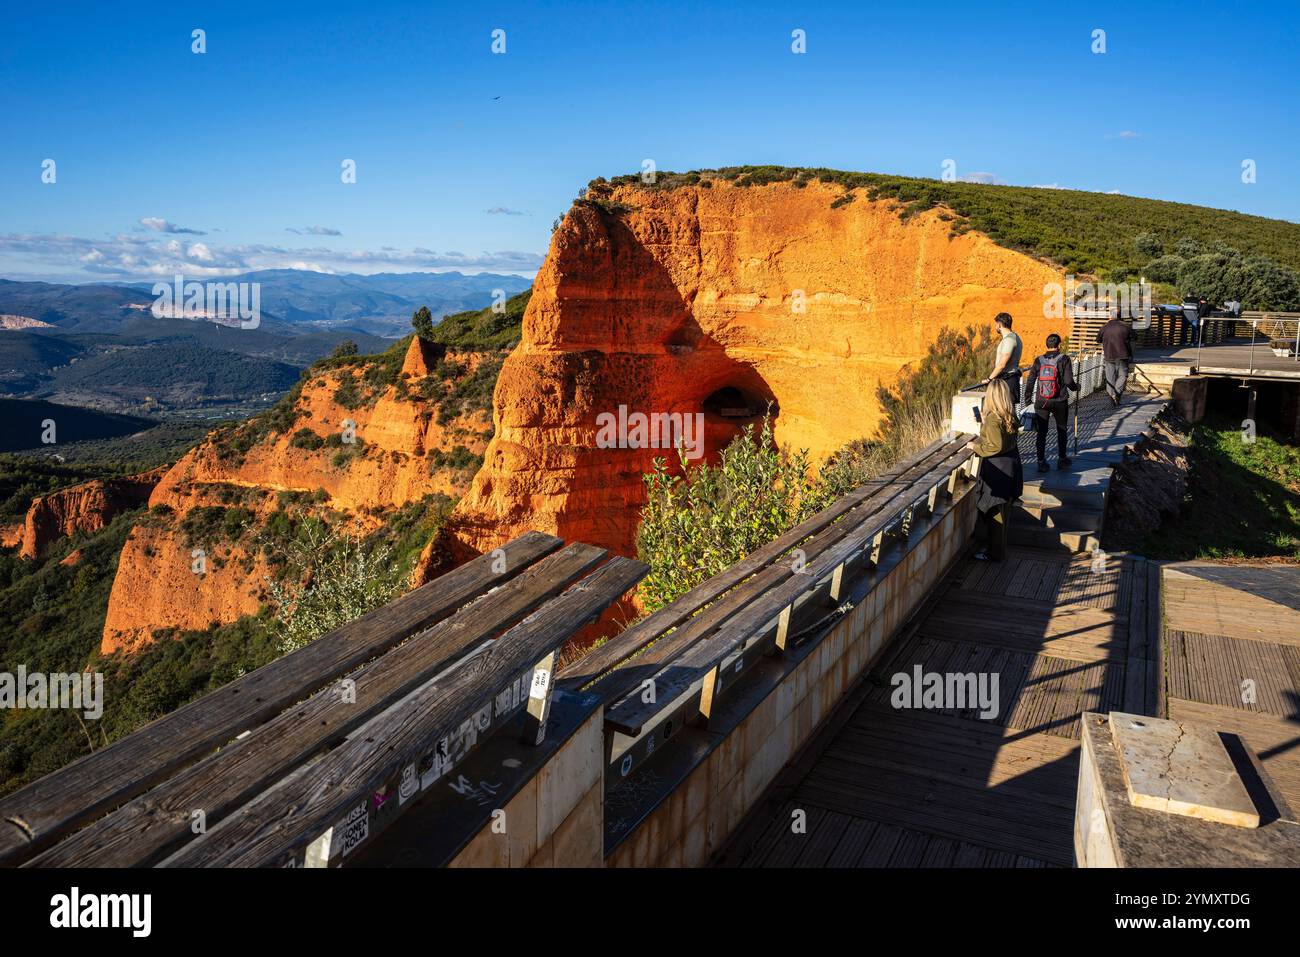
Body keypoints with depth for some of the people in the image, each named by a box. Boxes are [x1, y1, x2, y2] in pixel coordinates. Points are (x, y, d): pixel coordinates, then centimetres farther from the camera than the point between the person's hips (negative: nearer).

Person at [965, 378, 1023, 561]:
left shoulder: (993, 418, -21)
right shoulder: (1009, 416, 4)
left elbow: (996, 446, -24)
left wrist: (975, 446, -12)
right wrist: (984, 421, 16)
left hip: (997, 468, -9)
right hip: (1010, 463, 9)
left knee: (994, 511, 3)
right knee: (1000, 510, 19)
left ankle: (995, 553, 13)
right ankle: (994, 546, 31)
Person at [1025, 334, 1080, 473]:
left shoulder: (1038, 361, -2)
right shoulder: (1064, 360, -8)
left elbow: (1031, 380, 0)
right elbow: (1068, 381, -13)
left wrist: (1029, 393, 16)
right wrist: (1076, 387, 8)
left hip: (1041, 402, 1)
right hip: (1060, 402, -1)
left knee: (1040, 432, 5)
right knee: (1061, 430, 17)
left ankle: (1041, 462, 3)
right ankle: (1062, 459, 25)